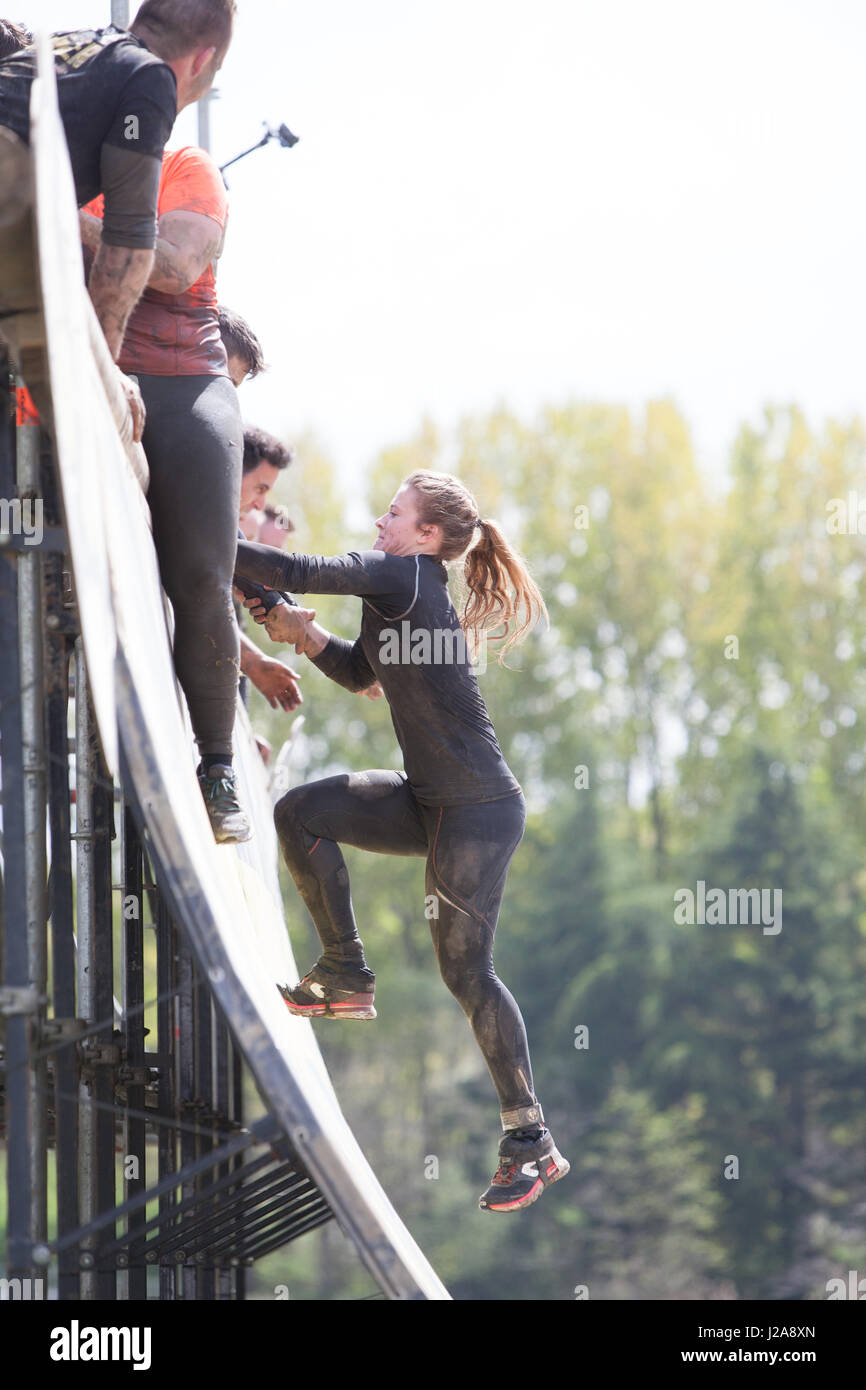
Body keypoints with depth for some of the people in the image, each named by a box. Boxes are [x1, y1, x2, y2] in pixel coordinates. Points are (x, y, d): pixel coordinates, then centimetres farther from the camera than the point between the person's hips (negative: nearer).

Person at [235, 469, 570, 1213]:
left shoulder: (401, 575, -14)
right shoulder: (409, 587, 14)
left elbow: (301, 572, -22)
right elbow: (361, 672, 26)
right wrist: (303, 635, 10)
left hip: (479, 808, -9)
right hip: (431, 801, 9)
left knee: (466, 969, -6)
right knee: (301, 812, 3)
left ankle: (532, 1142, 0)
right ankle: (347, 976, 9)